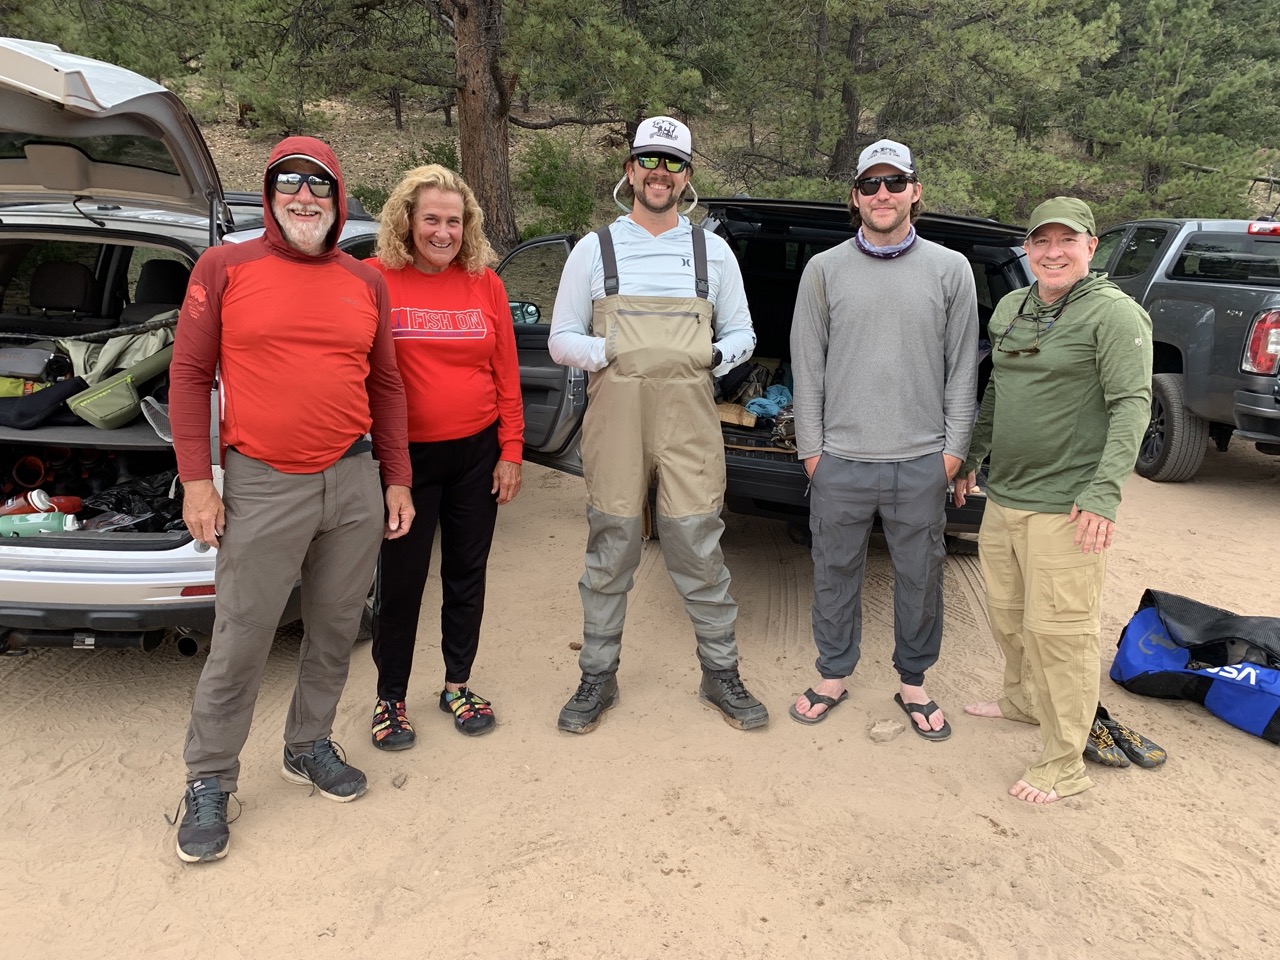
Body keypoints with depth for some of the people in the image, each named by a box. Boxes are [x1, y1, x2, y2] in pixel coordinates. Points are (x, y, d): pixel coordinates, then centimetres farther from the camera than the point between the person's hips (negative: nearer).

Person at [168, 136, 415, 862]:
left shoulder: (366, 282, 9)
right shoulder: (225, 268, 0)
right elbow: (191, 373, 0)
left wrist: (397, 479, 10)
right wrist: (196, 481, -6)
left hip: (354, 482, 4)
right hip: (262, 487, -3)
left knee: (336, 630, 13)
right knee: (241, 643, 1)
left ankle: (310, 746, 33)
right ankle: (210, 780, 20)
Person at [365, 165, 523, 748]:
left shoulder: (484, 283, 2)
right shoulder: (376, 280, -6)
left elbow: (506, 372, 4)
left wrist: (510, 451, 0)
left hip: (477, 453, 3)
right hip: (406, 455, -3)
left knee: (467, 573, 14)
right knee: (402, 578, 7)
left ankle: (458, 684, 32)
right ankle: (390, 696, 25)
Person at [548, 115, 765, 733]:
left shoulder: (712, 251, 12)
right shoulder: (595, 249, 9)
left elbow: (742, 334, 17)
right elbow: (560, 340, 7)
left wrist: (714, 356, -5)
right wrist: (608, 351, -12)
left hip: (689, 425, 1)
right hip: (614, 424, 0)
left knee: (700, 552, 3)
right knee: (609, 554, 7)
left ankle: (721, 674, 20)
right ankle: (597, 677, 21)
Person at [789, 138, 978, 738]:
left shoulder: (950, 269, 5)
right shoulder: (824, 269, 4)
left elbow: (963, 367, 5)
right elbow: (807, 365, 4)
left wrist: (954, 447, 0)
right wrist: (810, 446, 0)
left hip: (922, 463, 0)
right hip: (841, 459, 0)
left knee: (920, 577, 10)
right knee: (835, 573, 10)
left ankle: (912, 683, 28)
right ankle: (834, 675, 29)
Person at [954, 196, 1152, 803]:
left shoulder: (1114, 313, -9)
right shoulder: (1010, 309, 12)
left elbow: (1132, 405, -15)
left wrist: (1104, 492, -23)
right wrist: (971, 458, 21)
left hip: (1066, 507, -7)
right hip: (1003, 497, 8)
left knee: (1058, 630, -3)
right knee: (1006, 614, 20)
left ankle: (1063, 766, 10)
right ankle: (1023, 700, 45)